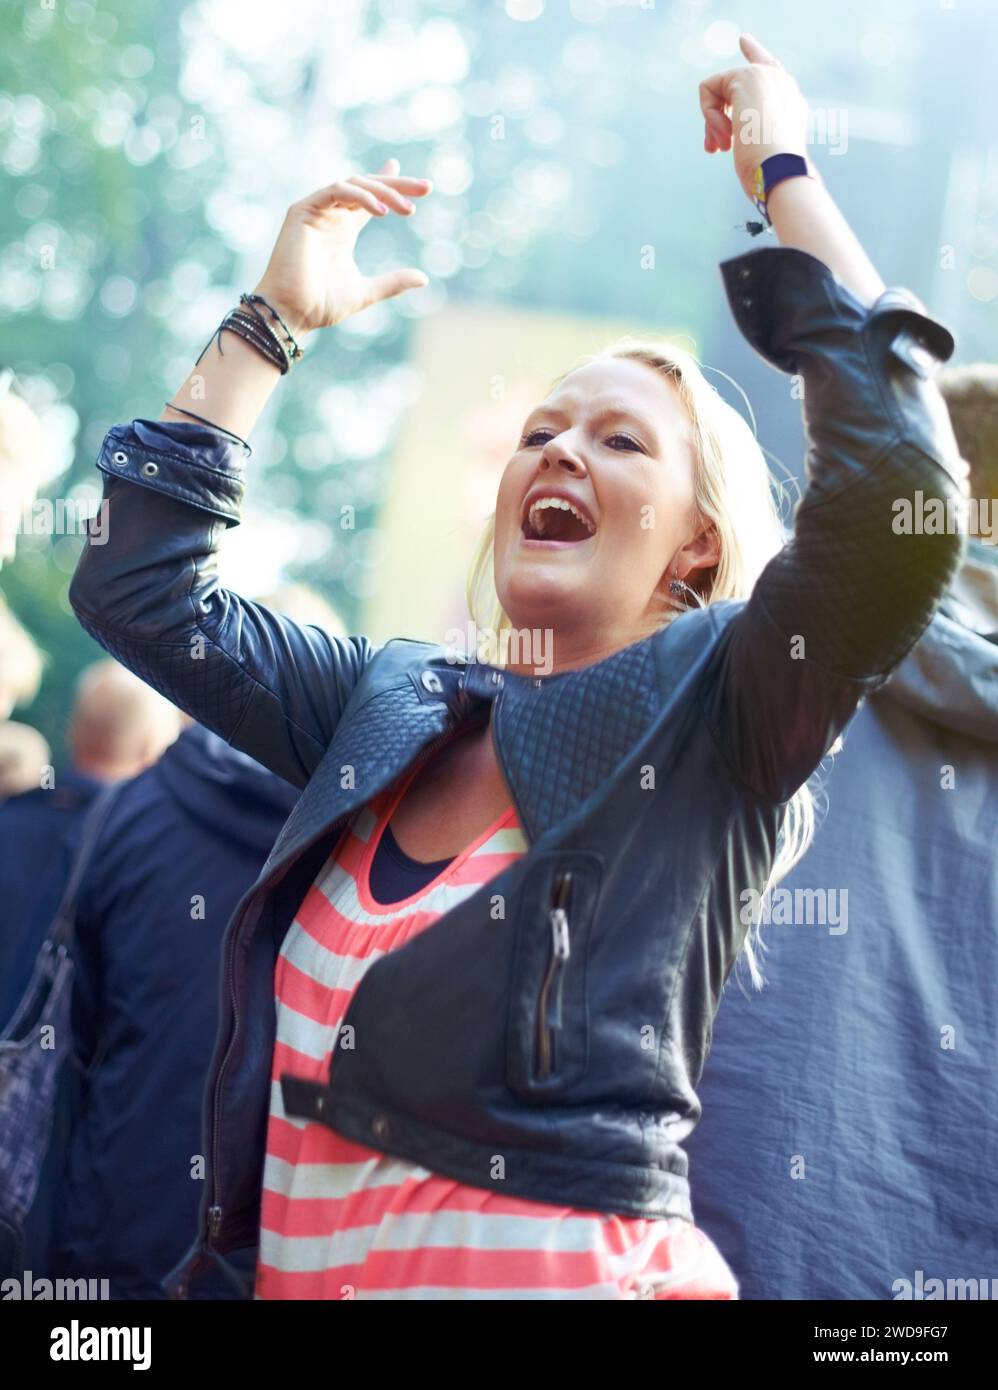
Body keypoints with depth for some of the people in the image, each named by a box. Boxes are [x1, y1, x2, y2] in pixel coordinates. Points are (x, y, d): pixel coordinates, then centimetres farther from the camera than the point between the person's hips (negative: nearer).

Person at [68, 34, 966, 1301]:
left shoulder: (712, 712, -5)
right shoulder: (394, 708, 10)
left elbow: (899, 501, -21)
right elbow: (139, 587, 12)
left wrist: (787, 177, -12)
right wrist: (276, 318, 12)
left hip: (564, 1260, -5)